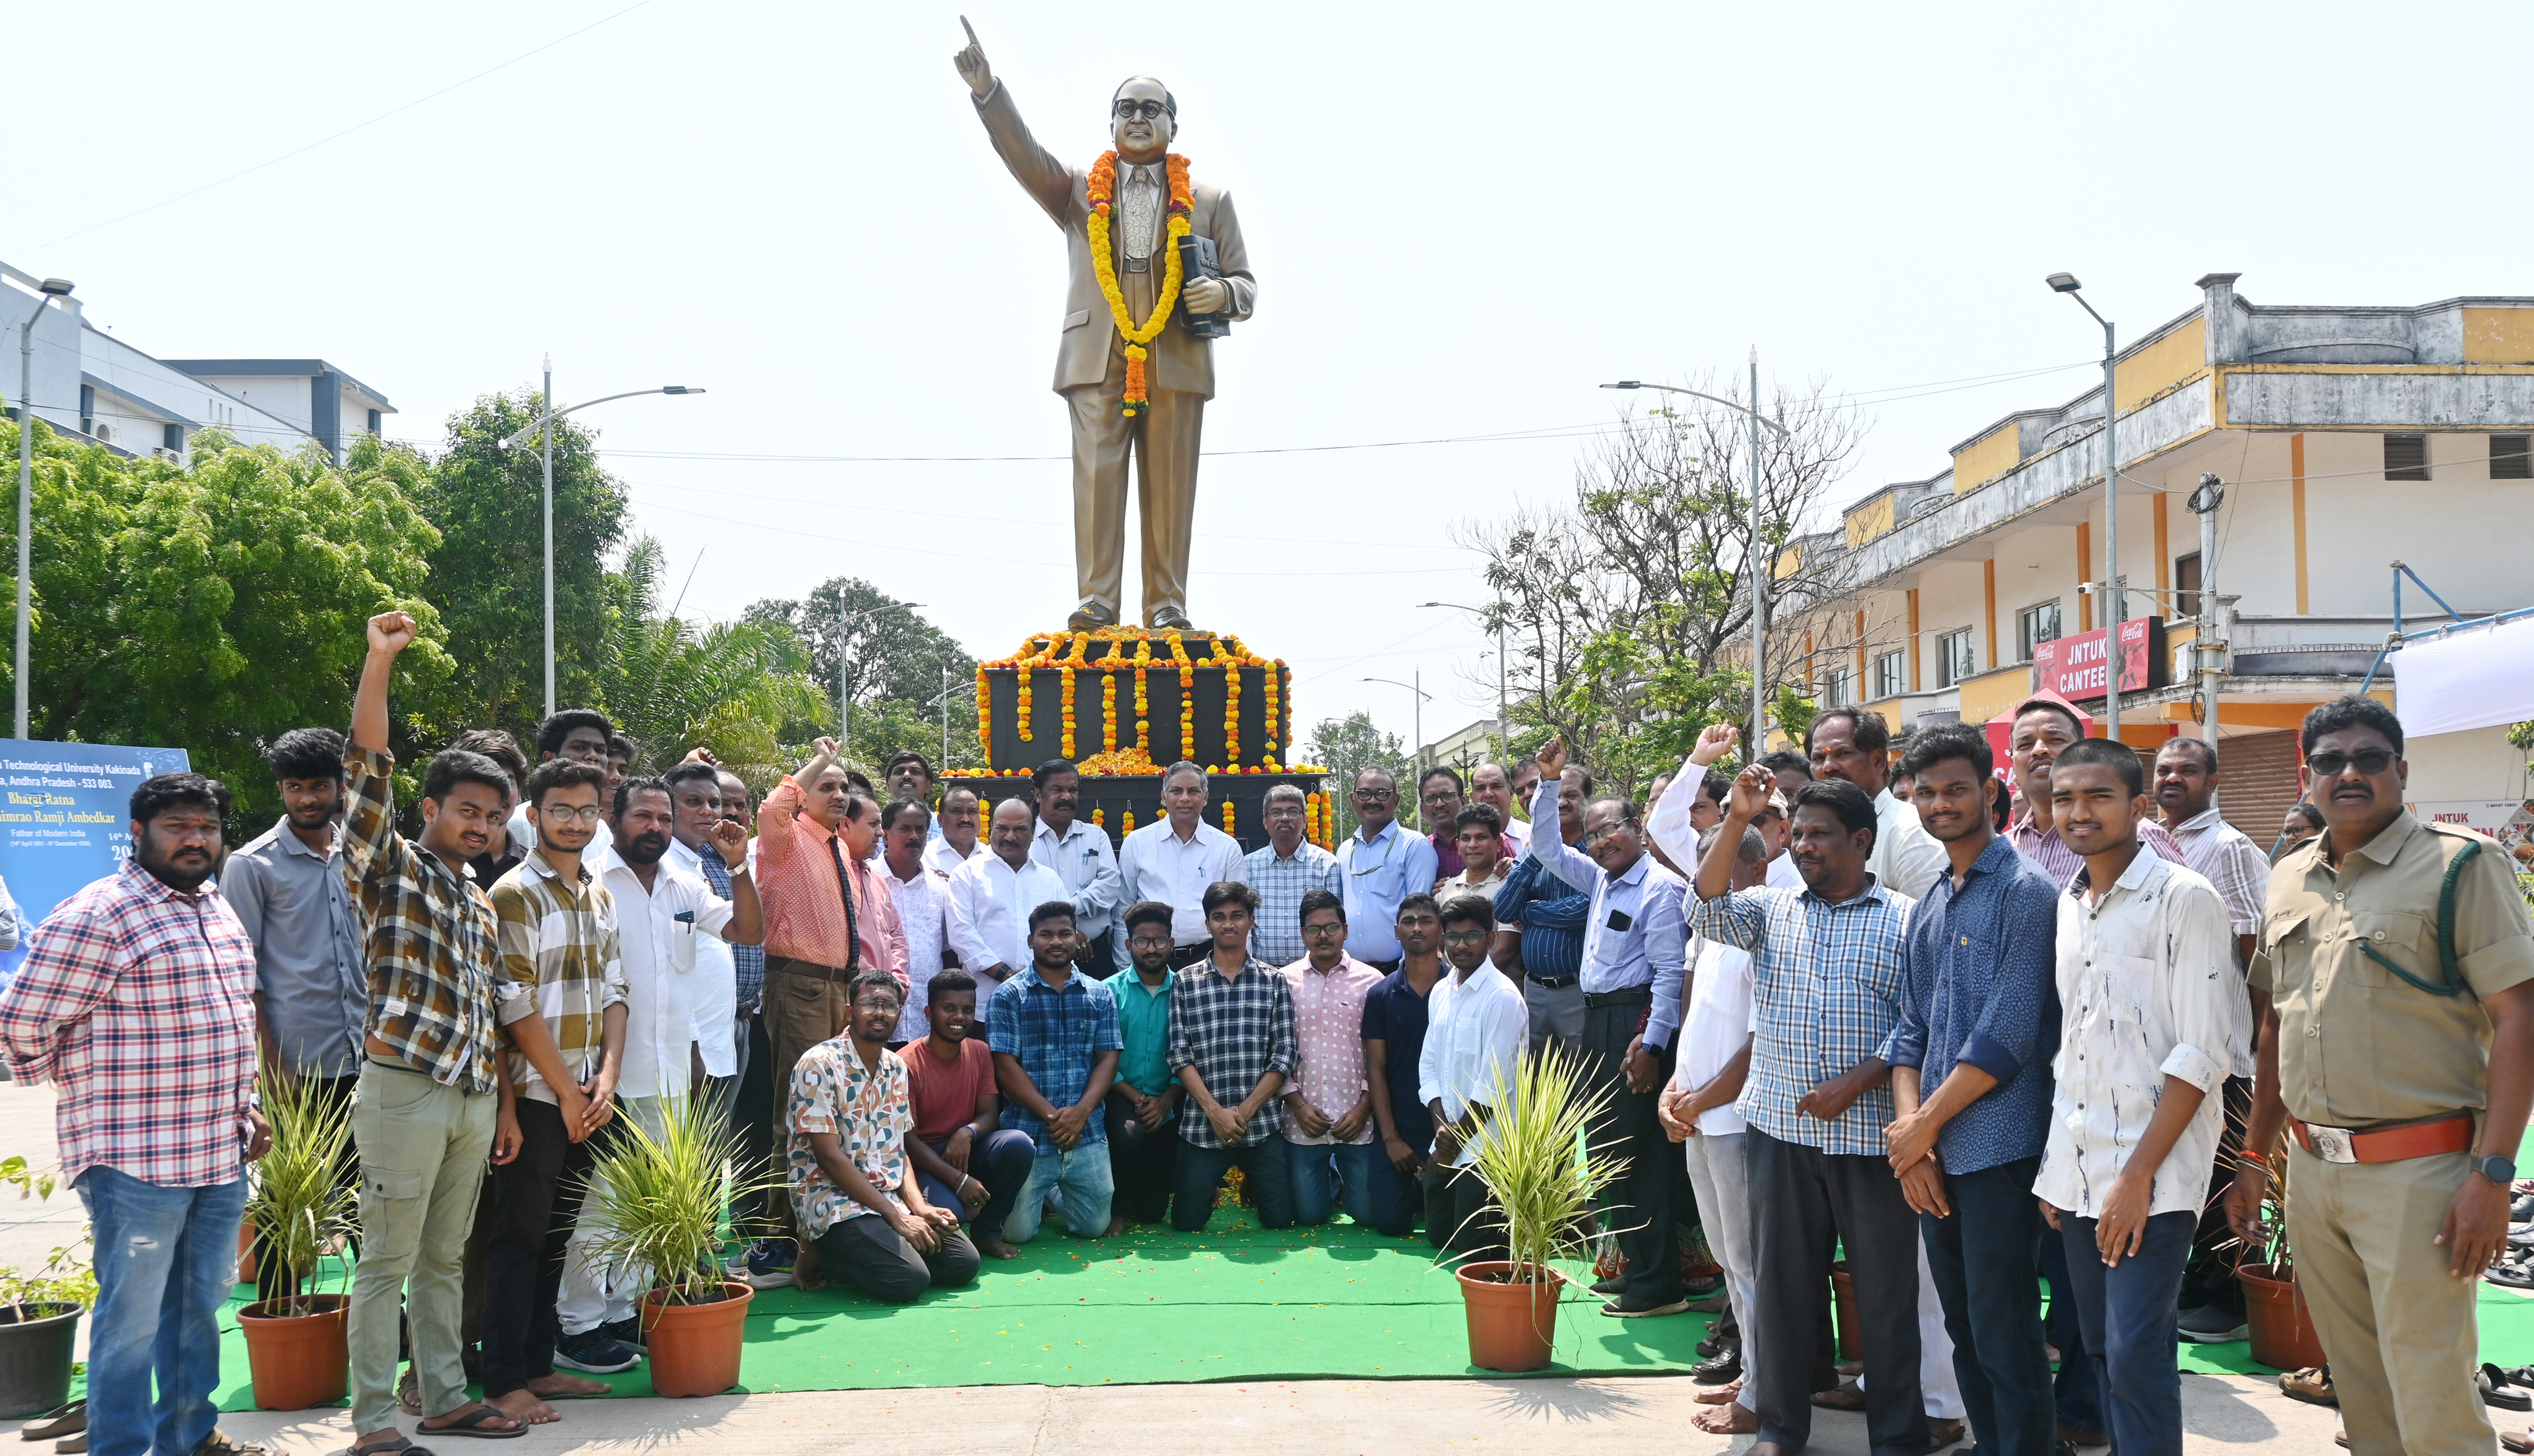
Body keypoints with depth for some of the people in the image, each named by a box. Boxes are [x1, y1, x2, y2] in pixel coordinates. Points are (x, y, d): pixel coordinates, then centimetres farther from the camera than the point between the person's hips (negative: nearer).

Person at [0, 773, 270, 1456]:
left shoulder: (220, 911, 14)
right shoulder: (95, 917, -13)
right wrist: (96, 1097, 0)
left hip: (222, 1155, 8)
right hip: (135, 1161, -8)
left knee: (202, 1304, 18)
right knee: (133, 1316, 1)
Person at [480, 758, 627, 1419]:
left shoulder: (599, 896, 13)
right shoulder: (515, 894, -10)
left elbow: (613, 992, 11)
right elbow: (516, 1006, -14)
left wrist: (606, 1077, -3)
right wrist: (568, 1092, -11)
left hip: (585, 1098, 7)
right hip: (535, 1096, -7)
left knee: (556, 1235, 12)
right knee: (519, 1236, -1)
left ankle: (538, 1364, 21)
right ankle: (504, 1381, 6)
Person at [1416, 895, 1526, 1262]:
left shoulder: (1503, 997, -14)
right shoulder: (1441, 992, 10)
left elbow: (1492, 1083, -17)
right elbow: (1429, 1064, 11)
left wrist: (1456, 1141, -12)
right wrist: (1441, 1123, -5)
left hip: (1485, 1148, -8)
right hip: (1447, 1143, 8)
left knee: (1474, 1248, -6)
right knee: (1439, 1237, 13)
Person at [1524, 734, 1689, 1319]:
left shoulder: (1659, 887, -12)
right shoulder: (1602, 879, 14)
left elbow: (1670, 972, -17)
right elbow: (1548, 849, 25)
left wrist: (1651, 1043, -21)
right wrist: (1548, 784, 15)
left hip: (1636, 1022, -9)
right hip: (1597, 1021, 9)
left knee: (1636, 1151, -8)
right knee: (1605, 1146, 12)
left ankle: (1658, 1286, -3)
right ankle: (1637, 1266, 21)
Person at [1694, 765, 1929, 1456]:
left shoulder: (1905, 920, 1)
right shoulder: (1772, 911, 10)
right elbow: (1708, 907, -8)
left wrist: (1855, 1084, -14)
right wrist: (1736, 821, -16)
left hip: (1871, 1133, -3)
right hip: (1782, 1128, 3)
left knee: (1887, 1290, 4)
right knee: (1780, 1282, 9)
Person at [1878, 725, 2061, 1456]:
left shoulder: (2024, 891, -9)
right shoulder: (1930, 906, 15)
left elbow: (2008, 1035, -16)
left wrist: (1925, 1125, -11)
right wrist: (1909, 1130, -2)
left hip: (1996, 1147, -7)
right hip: (1932, 1151, 7)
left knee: (2005, 1340, -1)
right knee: (1963, 1329, 15)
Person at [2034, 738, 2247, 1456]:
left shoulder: (2185, 899, -8)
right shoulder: (2068, 906, 12)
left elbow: (2204, 1052, -13)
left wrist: (2140, 1173, -17)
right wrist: (2055, 1165, 11)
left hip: (2152, 1170, -6)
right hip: (2076, 1170, 7)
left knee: (2136, 1356, -9)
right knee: (2102, 1347, 12)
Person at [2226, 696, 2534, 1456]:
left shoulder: (2458, 864, -6)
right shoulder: (2290, 878, 12)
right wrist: (2256, 1156, 16)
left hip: (2415, 1172, -6)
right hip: (2312, 1167, 6)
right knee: (2359, 1394, 14)